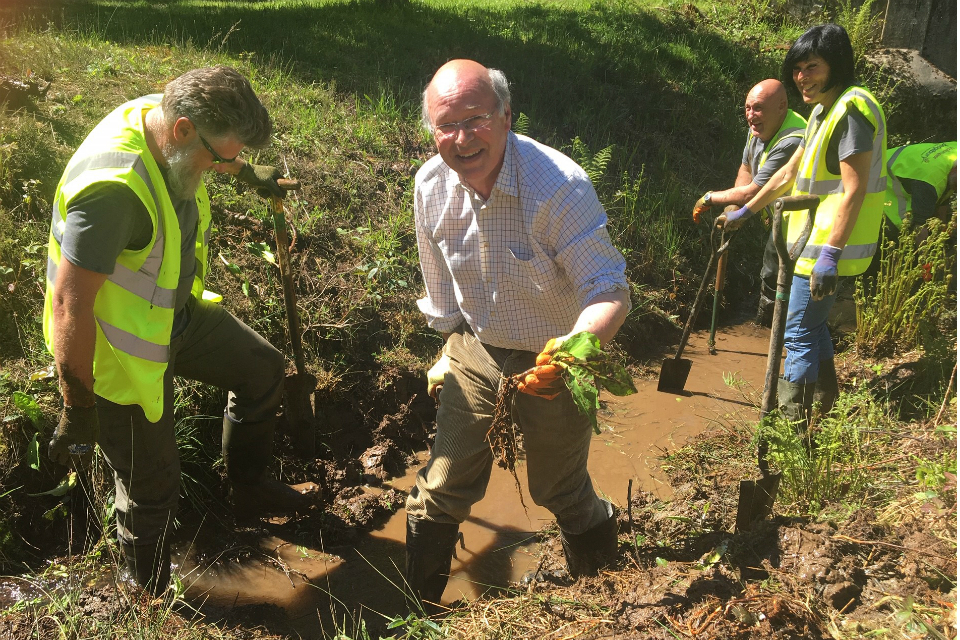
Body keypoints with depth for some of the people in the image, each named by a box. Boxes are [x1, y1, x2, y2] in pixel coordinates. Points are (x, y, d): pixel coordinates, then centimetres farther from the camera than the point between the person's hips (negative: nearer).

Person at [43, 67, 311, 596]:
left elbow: (215, 155, 17)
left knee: (261, 371, 18)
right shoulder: (114, 188, -39)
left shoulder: (164, 118, -10)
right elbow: (70, 305, -34)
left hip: (175, 312, 9)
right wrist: (77, 409, -25)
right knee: (152, 484, 7)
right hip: (118, 352, -8)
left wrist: (249, 173, 34)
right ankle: (154, 595, 36)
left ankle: (248, 489, 40)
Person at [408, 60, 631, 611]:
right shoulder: (431, 185, -10)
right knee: (444, 488, 8)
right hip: (477, 353, 4)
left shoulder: (560, 185, -29)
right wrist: (451, 347, 16)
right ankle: (417, 607, 32)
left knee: (560, 491, 13)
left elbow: (610, 291, -30)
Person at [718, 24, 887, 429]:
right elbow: (789, 173, 22)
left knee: (800, 333, -5)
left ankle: (791, 425, 5)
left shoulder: (852, 110, -18)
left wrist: (829, 254, -28)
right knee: (813, 324, 20)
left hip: (830, 245, -10)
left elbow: (853, 191, -24)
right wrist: (745, 212, 27)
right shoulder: (824, 109, 14)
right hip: (814, 241, 10)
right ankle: (826, 406, 35)